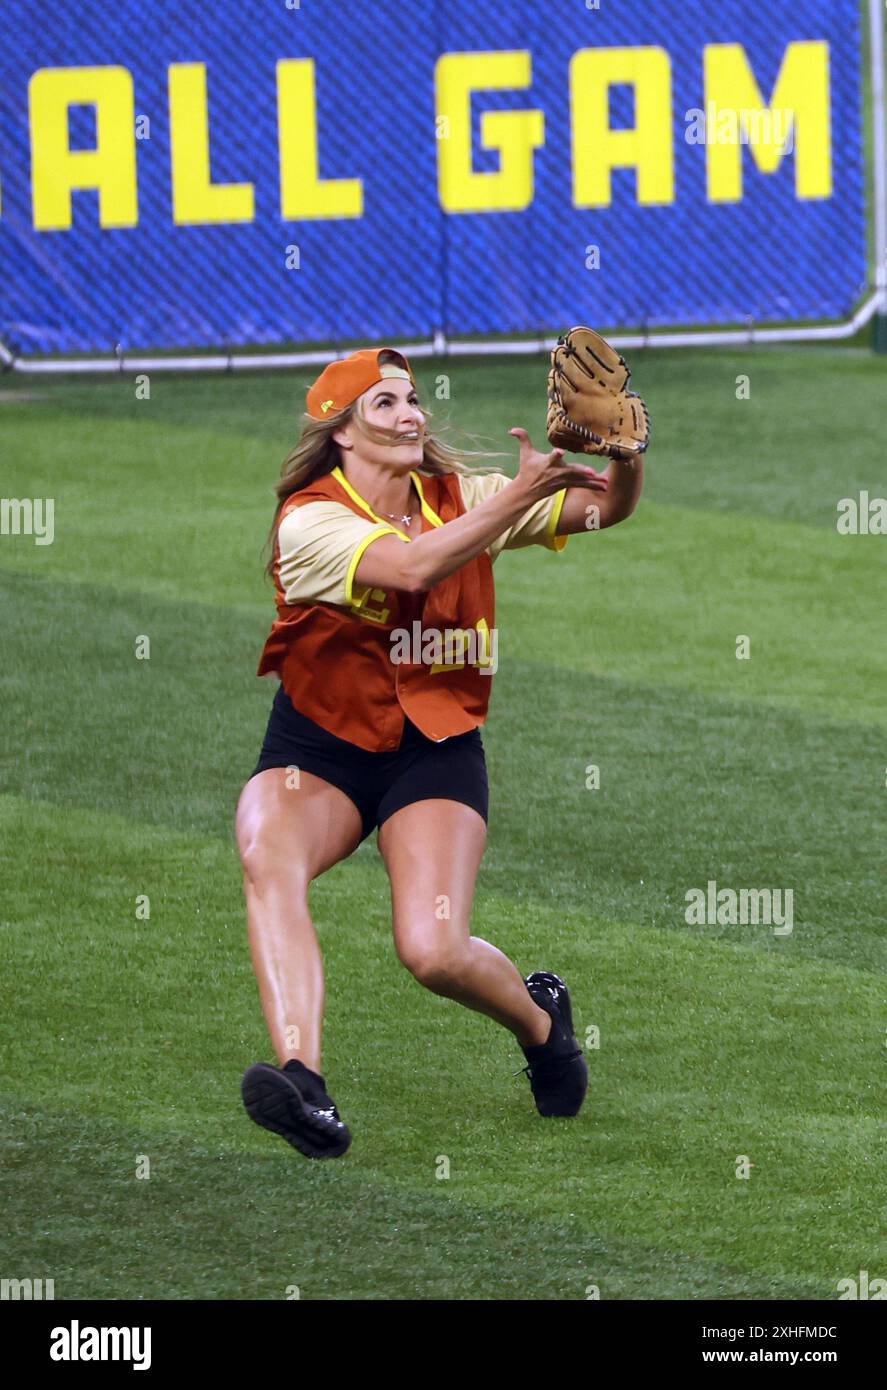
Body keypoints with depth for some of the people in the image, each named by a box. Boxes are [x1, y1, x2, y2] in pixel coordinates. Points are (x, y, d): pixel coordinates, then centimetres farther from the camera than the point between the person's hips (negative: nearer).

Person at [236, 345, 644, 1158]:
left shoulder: (461, 497, 0)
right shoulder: (309, 519, -14)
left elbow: (605, 509, -2)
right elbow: (412, 567, -32)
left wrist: (627, 456, -25)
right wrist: (524, 492, -33)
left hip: (435, 749, 1)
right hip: (318, 747, -1)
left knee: (434, 951, -19)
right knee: (267, 857, -35)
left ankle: (538, 1015, 18)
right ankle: (305, 1087, -46)